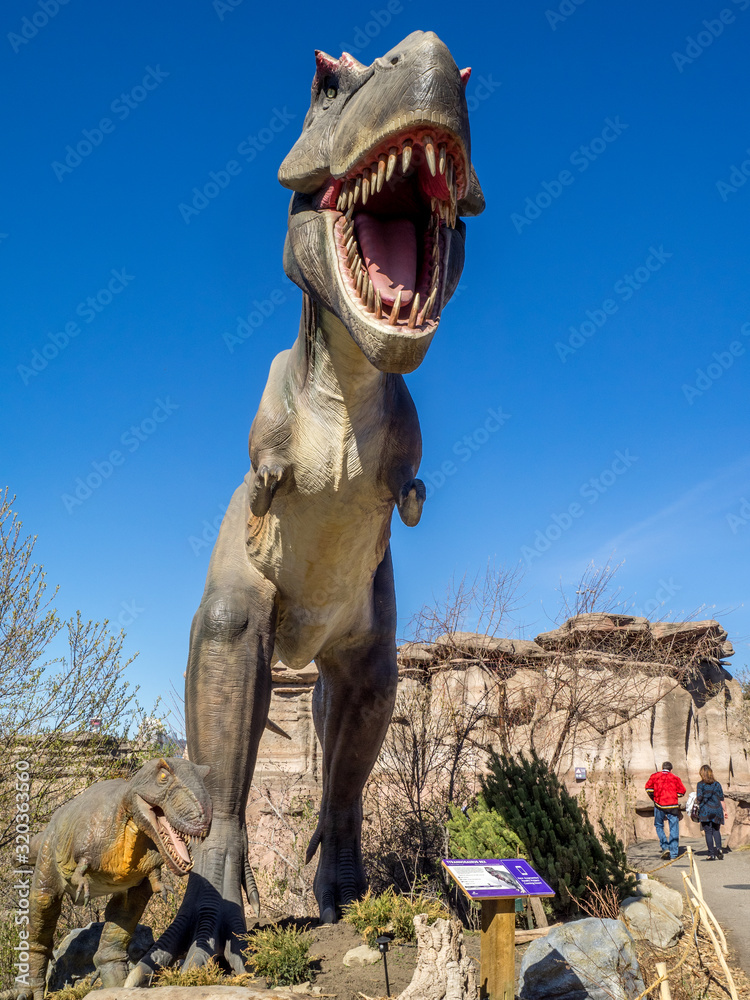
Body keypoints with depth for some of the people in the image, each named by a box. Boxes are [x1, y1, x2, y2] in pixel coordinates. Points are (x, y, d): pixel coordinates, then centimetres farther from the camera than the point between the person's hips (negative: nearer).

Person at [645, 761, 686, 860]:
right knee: (674, 830, 5)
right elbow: (682, 791, 5)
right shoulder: (675, 778, 9)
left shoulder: (655, 775, 9)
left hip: (659, 805, 0)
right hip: (673, 806, 0)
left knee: (659, 826, 17)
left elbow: (648, 787, 4)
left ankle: (665, 847, -1)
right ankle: (673, 854, 4)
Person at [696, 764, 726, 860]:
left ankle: (712, 854, -2)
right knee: (716, 831, 14)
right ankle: (719, 848, -8)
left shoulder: (701, 784, -3)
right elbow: (721, 799, 8)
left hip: (705, 810, -3)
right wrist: (724, 810, 15)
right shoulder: (717, 784, 8)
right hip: (717, 810, 3)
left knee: (708, 832, 1)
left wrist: (696, 799, 12)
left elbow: (699, 798, -10)